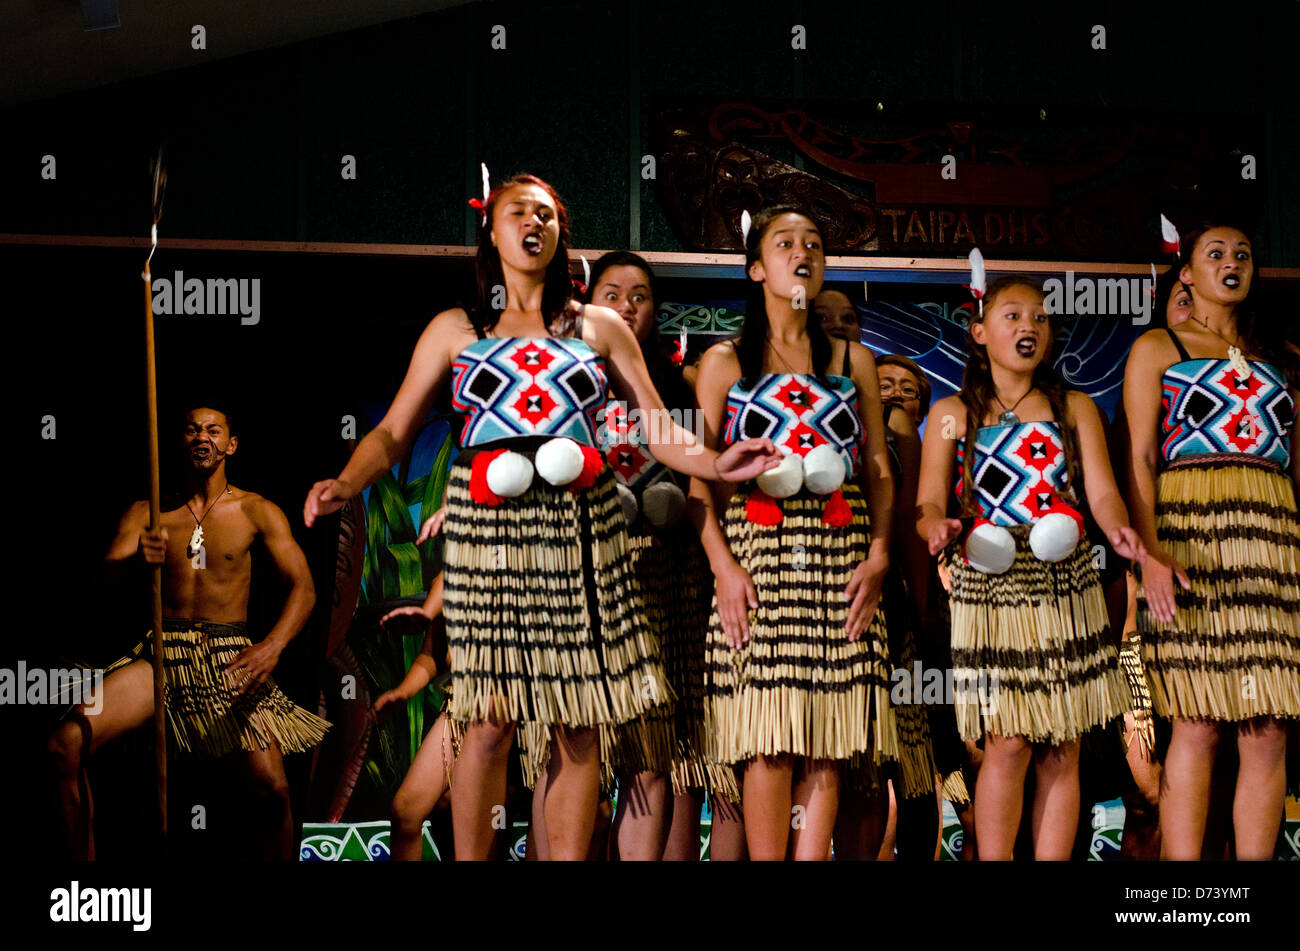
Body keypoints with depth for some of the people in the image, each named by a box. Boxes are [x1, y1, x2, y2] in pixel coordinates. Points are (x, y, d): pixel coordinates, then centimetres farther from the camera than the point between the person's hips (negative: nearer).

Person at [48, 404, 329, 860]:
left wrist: (273, 646, -22)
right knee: (66, 744, -18)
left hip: (229, 660, -1)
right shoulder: (146, 513, 8)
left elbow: (302, 586, -3)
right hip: (161, 652, 1)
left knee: (272, 792, -17)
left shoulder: (257, 512, 4)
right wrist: (135, 559, -27)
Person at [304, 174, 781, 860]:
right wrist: (345, 484, -12)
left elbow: (659, 428, 9)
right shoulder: (454, 331, 12)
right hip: (487, 524, -1)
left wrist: (715, 464, -11)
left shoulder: (600, 328, 15)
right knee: (490, 719, -4)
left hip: (578, 529, 1)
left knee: (577, 725, 0)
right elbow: (393, 432, 7)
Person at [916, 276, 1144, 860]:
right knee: (1008, 743, -10)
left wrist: (1117, 529, -21)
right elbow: (928, 503, 1)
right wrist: (937, 527, -23)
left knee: (1061, 752, 2)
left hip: (1066, 586, 3)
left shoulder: (1073, 408, 13)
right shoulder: (952, 413, 8)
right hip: (990, 586, -2)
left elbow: (1102, 492, 2)